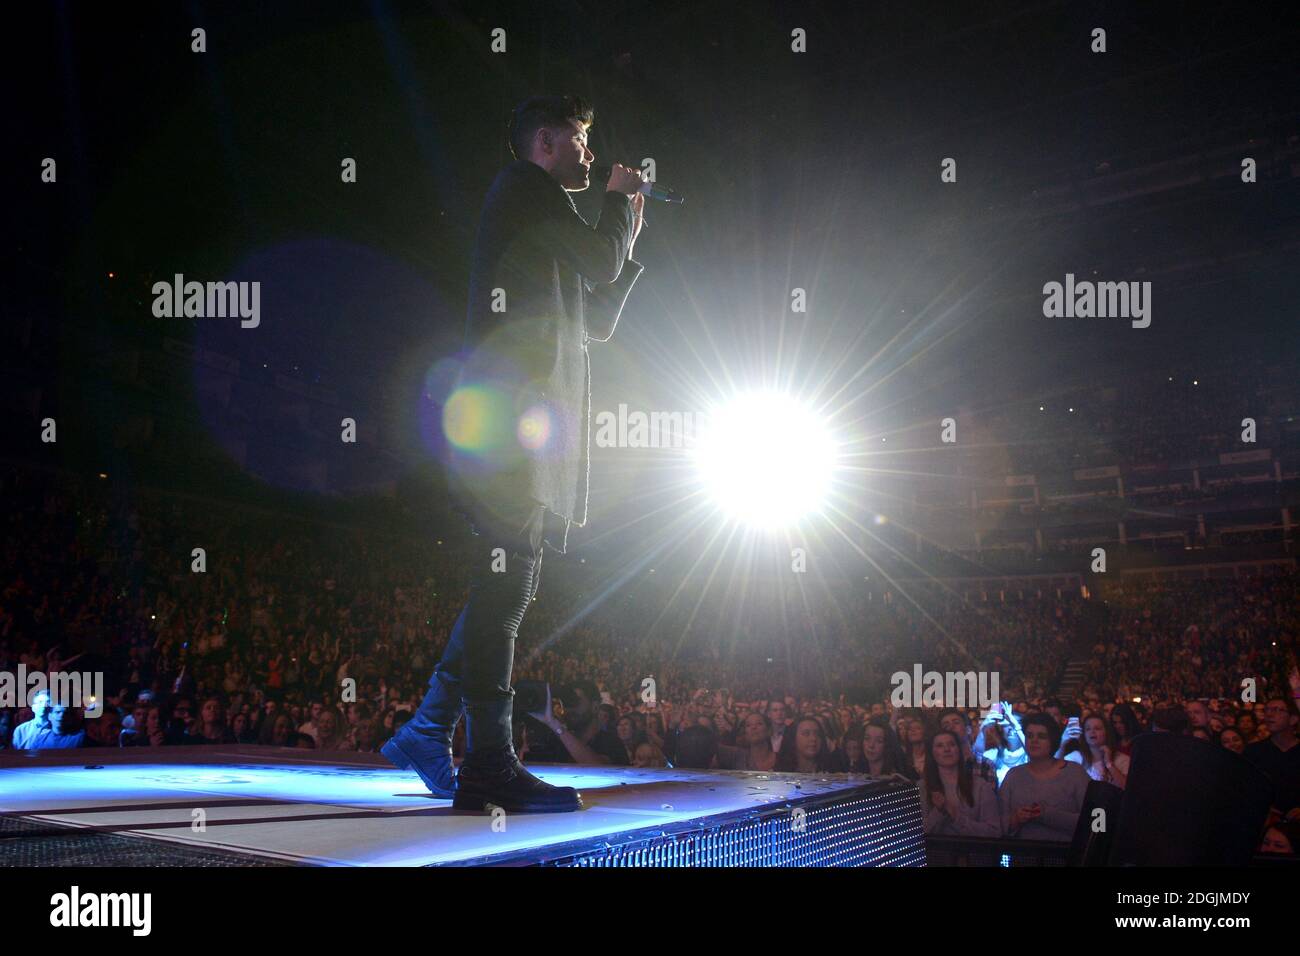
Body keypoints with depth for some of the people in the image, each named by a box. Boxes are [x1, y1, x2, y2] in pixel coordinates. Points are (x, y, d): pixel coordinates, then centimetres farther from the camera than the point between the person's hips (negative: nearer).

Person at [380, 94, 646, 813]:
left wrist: (628, 239, 26)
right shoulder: (526, 189, 2)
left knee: (507, 587, 9)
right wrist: (618, 202, 10)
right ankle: (489, 767, -14)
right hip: (511, 416, -10)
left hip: (529, 423, 10)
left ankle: (426, 734, 15)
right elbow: (601, 263, -8)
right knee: (503, 587, -13)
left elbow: (596, 323, 30)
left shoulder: (543, 215, 30)